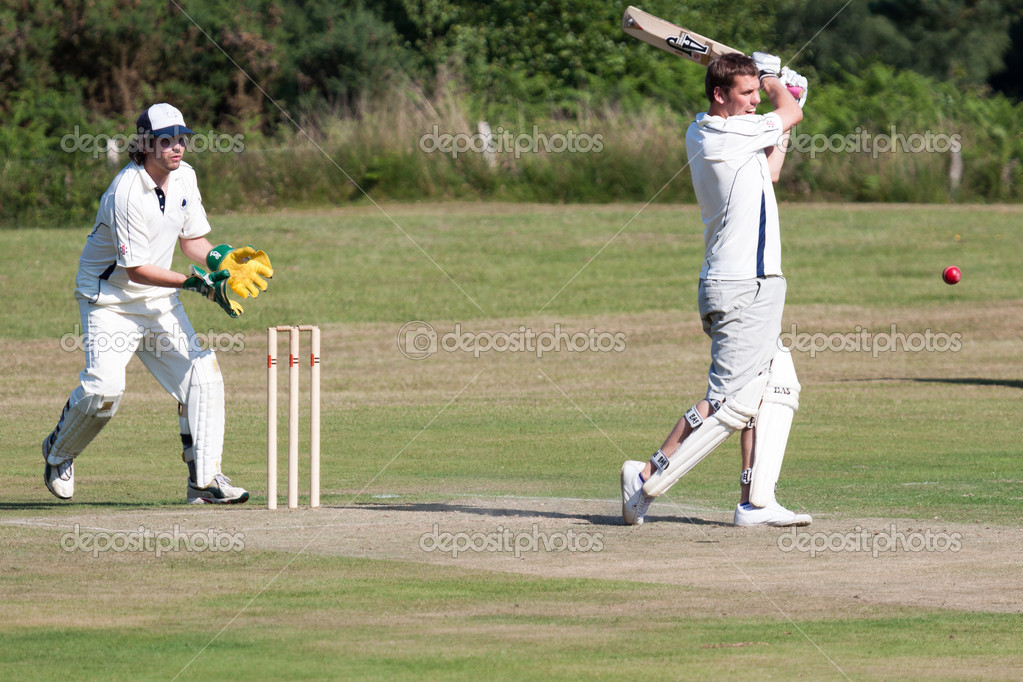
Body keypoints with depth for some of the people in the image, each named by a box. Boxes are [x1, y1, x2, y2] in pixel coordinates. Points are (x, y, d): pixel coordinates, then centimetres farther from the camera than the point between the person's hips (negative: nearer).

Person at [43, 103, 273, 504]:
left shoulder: (184, 176, 0)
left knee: (203, 375, -5)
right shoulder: (127, 191, -24)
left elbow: (192, 241, 9)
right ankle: (58, 453, 8)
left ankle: (205, 478, 0)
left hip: (160, 303, 7)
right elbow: (136, 269, -24)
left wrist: (222, 261, -11)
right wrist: (197, 283, -29)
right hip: (110, 301, -7)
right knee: (104, 387, -21)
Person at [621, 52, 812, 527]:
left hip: (753, 287, 10)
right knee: (731, 400, -11)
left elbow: (770, 172, 26)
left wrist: (780, 91, 29)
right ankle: (648, 479, -7)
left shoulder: (699, 135, 13)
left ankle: (755, 503, 7)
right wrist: (773, 79, 22)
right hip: (742, 291, -10)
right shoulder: (730, 133, -15)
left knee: (777, 389, 10)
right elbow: (791, 113, 1)